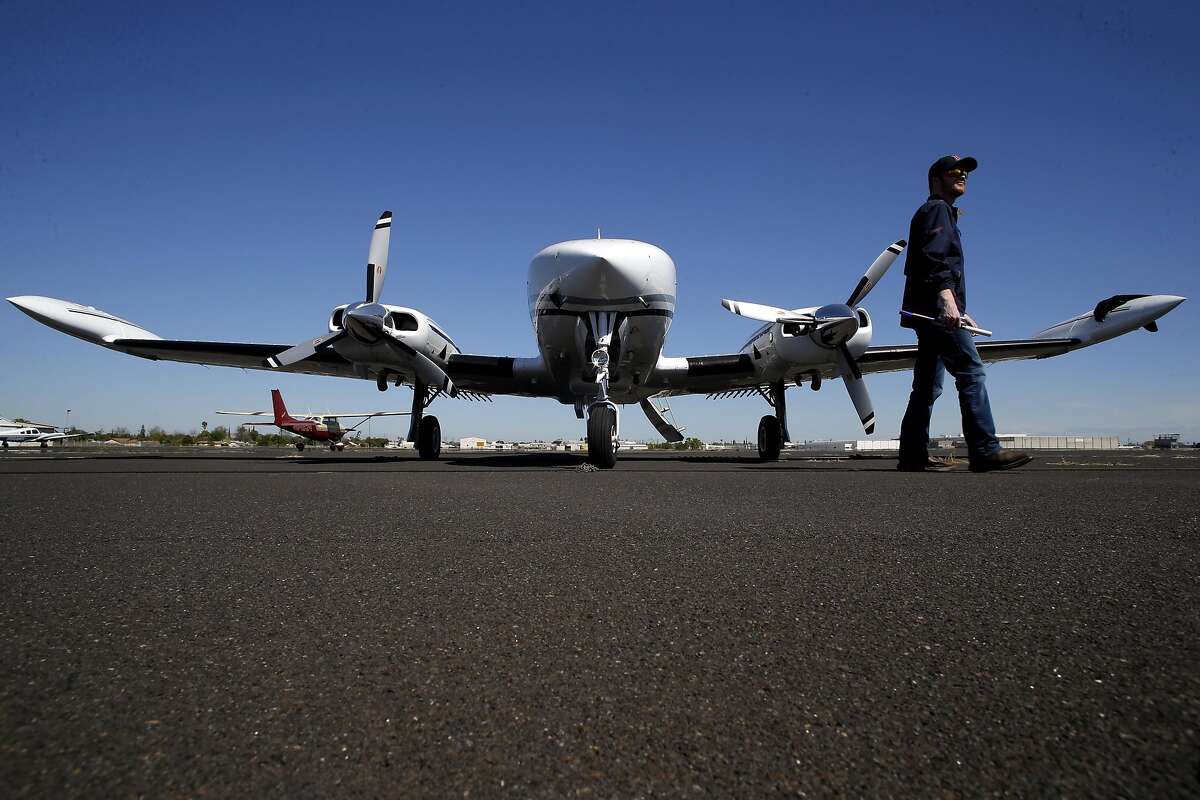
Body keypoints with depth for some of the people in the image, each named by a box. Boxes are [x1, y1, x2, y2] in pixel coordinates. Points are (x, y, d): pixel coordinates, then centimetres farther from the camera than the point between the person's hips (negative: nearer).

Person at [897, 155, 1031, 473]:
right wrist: (947, 298, -29)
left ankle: (913, 455, 4)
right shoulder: (937, 209, 1)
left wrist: (959, 313, 29)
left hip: (930, 313, 10)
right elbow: (933, 257, -16)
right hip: (938, 308, -10)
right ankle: (985, 451, -19)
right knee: (971, 373, -15)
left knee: (928, 386, 5)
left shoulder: (942, 212, 32)